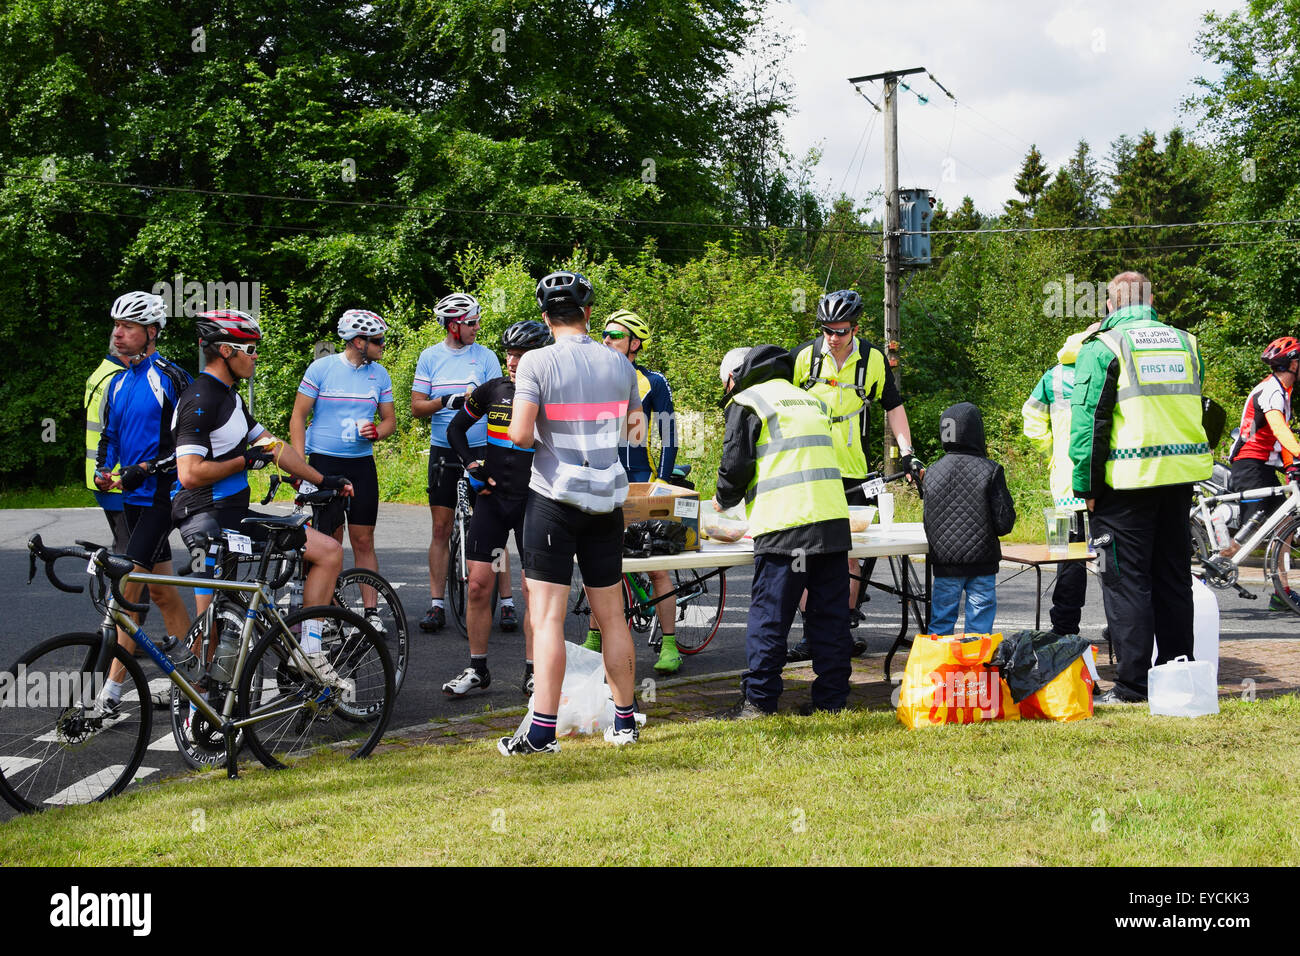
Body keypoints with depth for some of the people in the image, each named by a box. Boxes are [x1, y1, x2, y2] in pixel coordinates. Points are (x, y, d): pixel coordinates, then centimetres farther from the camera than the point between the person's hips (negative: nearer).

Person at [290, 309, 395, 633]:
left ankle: (371, 610, 5)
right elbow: (298, 416, -3)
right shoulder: (321, 368, -4)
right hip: (323, 462, -3)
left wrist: (376, 432, -10)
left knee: (363, 541, 2)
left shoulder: (380, 374, 7)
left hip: (362, 464, 3)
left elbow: (390, 419, 14)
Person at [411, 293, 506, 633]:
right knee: (441, 528, 3)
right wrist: (446, 401, -15)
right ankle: (436, 604, 9)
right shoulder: (430, 357, 5)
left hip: (482, 450, -1)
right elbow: (416, 406, 3)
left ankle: (506, 602, 3)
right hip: (443, 451, 1)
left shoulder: (485, 356, 3)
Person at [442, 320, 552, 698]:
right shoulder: (493, 390, 3)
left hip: (533, 501, -2)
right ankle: (477, 669, 12)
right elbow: (455, 428, 14)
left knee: (535, 590, 0)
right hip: (492, 497, 2)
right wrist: (473, 464, 2)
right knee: (478, 585, 0)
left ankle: (533, 672, 11)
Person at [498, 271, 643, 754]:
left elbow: (521, 435, -16)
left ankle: (542, 729, -8)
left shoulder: (537, 362, -9)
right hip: (607, 498, 5)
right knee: (612, 615, 13)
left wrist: (531, 431, 5)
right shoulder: (619, 363, 6)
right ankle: (624, 721, 20)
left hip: (555, 496, -4)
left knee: (547, 617, -4)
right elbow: (635, 426, 19)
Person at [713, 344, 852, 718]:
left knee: (769, 615, -1)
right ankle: (832, 698, 12)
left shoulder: (745, 402, 3)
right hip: (833, 519, 6)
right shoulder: (810, 399, 25)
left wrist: (723, 500, 16)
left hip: (783, 525, -6)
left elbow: (736, 464, -4)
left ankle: (758, 700, 2)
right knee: (830, 613, 9)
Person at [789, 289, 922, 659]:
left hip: (853, 473, 1)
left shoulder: (873, 359, -1)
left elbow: (893, 407, 9)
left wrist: (907, 453, 1)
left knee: (850, 553, 5)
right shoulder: (805, 355, -3)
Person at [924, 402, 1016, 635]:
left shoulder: (932, 472, 0)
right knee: (979, 623, 6)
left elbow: (928, 522, 6)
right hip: (982, 563, -2)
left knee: (942, 620, 10)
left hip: (944, 564, 2)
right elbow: (1004, 522, -9)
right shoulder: (990, 471, -9)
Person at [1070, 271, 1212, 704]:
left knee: (1126, 581, -1)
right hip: (1181, 475, 6)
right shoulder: (1186, 343, 12)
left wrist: (1086, 485, -5)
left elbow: (1087, 421, -10)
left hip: (1127, 481, -5)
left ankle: (1133, 685, -1)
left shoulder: (1102, 346, -5)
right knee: (1173, 576, 13)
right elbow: (1200, 411, 19)